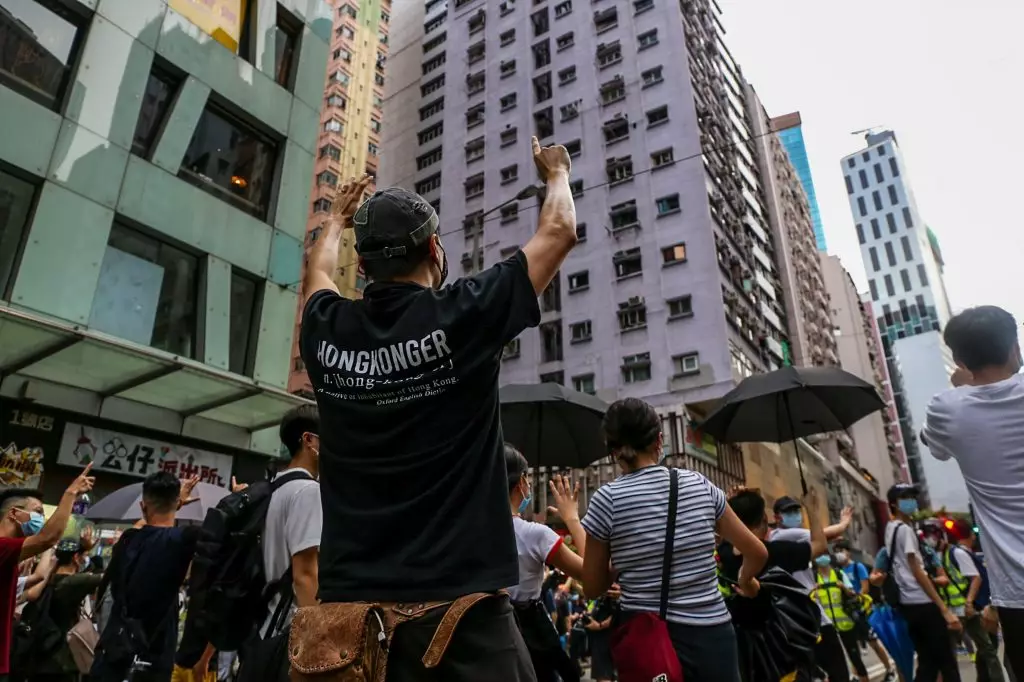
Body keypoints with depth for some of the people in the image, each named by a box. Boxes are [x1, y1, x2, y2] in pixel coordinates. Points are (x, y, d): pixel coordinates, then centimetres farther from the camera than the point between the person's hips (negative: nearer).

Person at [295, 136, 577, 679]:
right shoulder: (463, 314, -13)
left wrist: (337, 219, 43)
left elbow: (316, 271, 24)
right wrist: (556, 174, 21)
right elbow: (558, 233, 2)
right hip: (459, 602, -4)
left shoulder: (328, 332, -1)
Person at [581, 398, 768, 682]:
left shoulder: (607, 499, -8)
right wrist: (745, 581, 30)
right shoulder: (700, 485, 0)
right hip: (712, 635, 2)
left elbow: (592, 587, 0)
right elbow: (757, 553, 11)